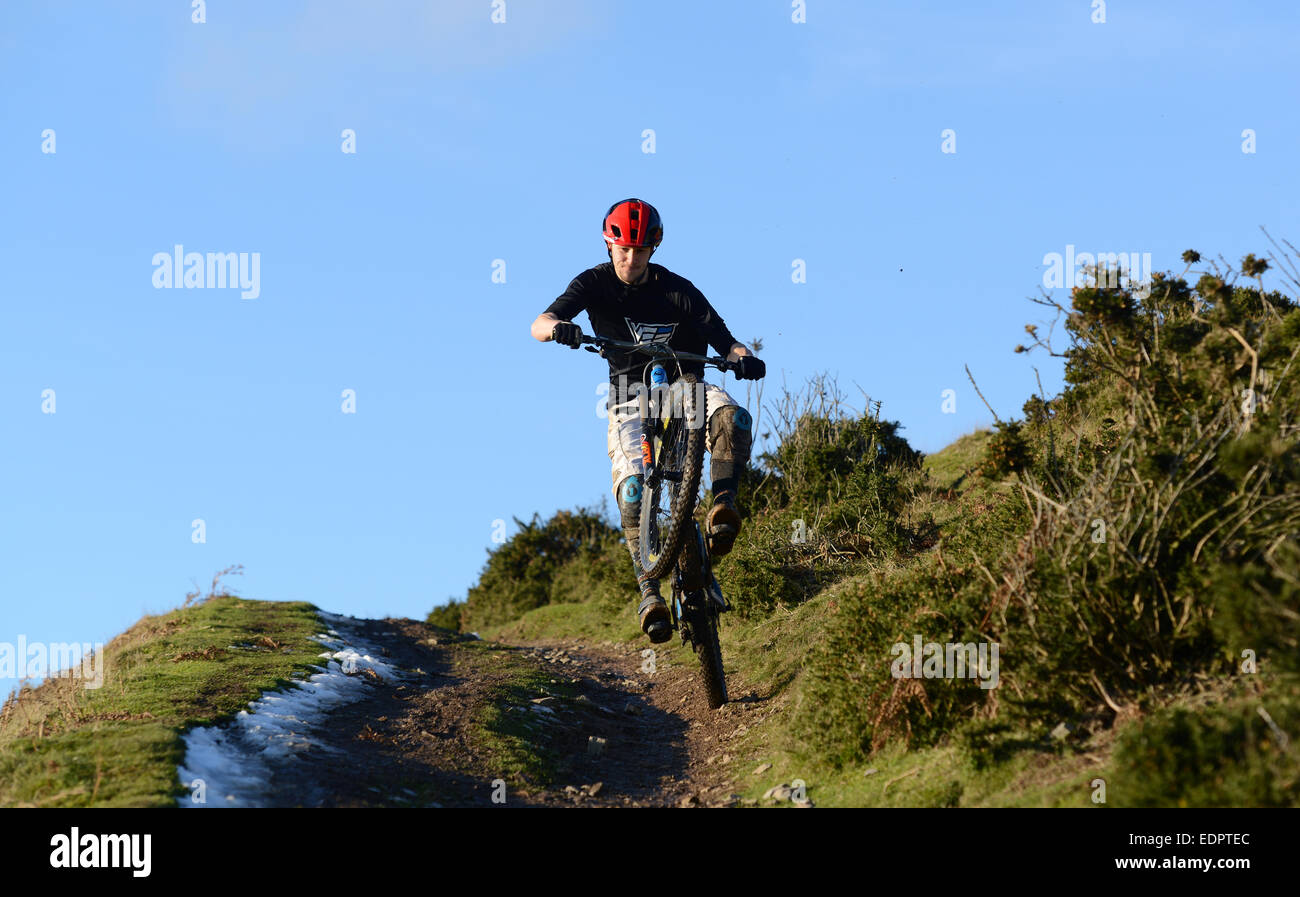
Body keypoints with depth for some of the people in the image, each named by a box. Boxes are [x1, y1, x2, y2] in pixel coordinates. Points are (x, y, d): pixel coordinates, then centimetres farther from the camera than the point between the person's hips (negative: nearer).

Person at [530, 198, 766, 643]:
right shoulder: (595, 283, 1)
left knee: (732, 416, -34)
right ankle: (650, 591, -23)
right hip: (631, 397, 0)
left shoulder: (676, 289, -1)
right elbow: (539, 324, -13)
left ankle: (723, 506, -34)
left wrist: (743, 357, -34)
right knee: (633, 489, -24)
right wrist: (558, 327, -38)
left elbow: (722, 338, -10)